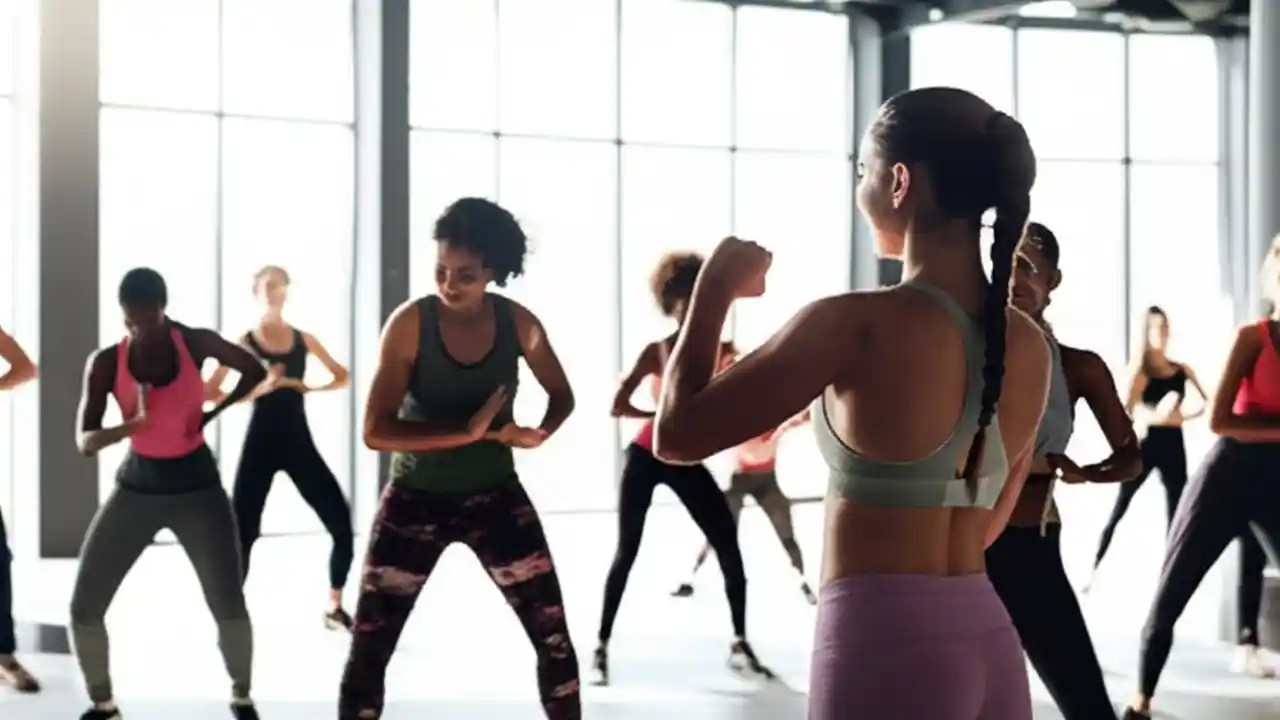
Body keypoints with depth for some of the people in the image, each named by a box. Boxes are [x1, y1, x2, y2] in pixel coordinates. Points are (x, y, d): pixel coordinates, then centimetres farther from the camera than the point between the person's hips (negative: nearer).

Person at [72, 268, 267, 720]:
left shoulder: (195, 343, -9)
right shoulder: (106, 363, -10)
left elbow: (255, 372, 6)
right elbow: (84, 442, -15)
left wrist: (212, 413, -6)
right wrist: (132, 425, -35)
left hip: (197, 487, -1)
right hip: (136, 488, 1)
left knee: (228, 604, -9)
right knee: (84, 605, -5)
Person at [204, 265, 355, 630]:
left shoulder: (304, 339, 8)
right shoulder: (245, 343, -1)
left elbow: (342, 377, 15)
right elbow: (209, 392, -7)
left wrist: (309, 388, -3)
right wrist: (255, 390, -19)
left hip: (299, 442, 3)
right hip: (261, 443, -3)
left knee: (342, 523, -3)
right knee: (243, 532, -7)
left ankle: (334, 608, 14)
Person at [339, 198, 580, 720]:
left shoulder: (518, 323, -9)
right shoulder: (410, 323, -18)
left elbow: (562, 396, 6)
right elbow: (376, 431, -23)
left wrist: (541, 432, -17)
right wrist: (467, 432, -32)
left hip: (496, 499, 2)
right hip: (415, 502, -2)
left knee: (555, 638, 3)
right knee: (367, 650, 1)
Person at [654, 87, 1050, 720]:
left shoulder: (856, 324, -13)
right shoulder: (1029, 345, 7)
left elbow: (677, 434, -9)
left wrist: (715, 288, 4)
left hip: (886, 645, -7)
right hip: (989, 643, 7)